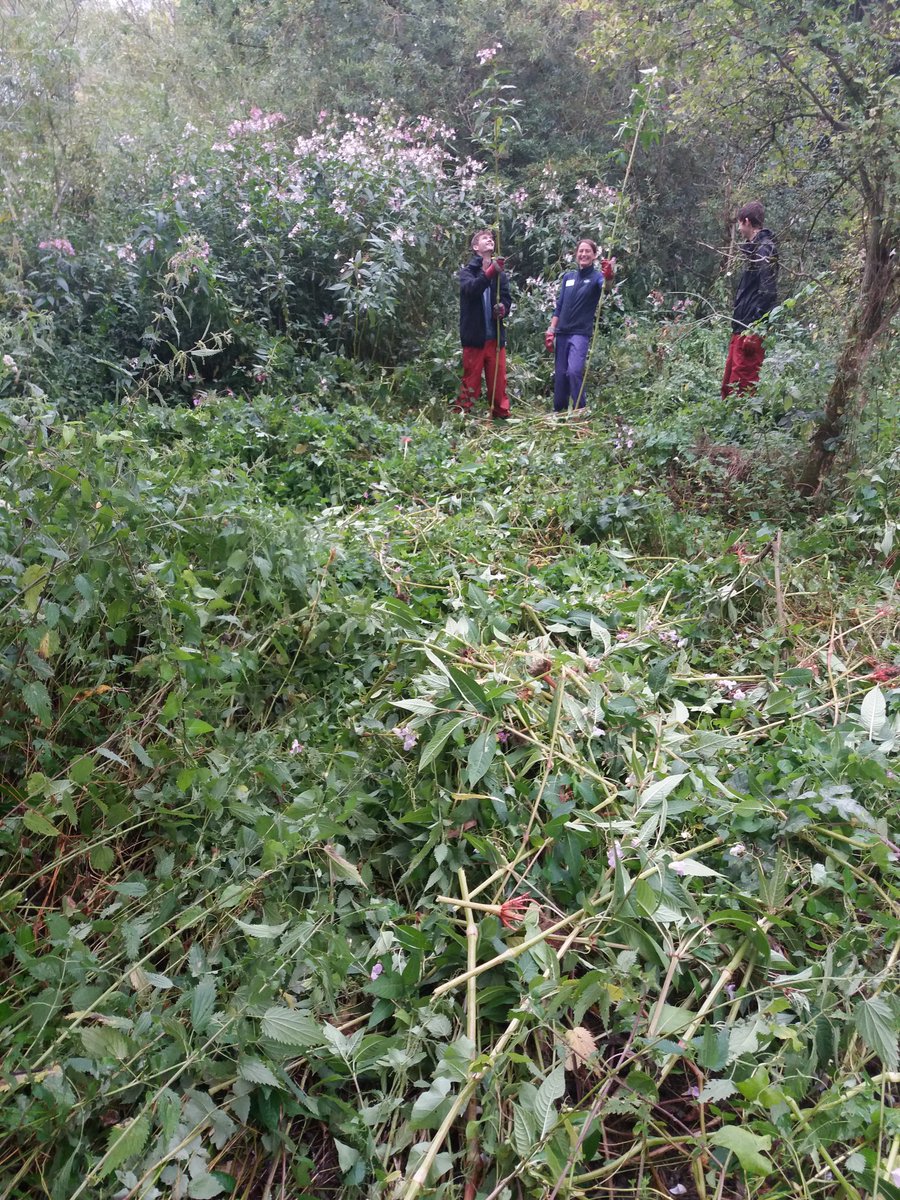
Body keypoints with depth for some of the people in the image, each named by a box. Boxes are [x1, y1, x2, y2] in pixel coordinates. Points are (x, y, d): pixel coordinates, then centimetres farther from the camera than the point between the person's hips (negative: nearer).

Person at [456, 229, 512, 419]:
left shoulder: (500, 273, 12)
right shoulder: (467, 271, 2)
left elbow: (508, 298, 7)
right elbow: (471, 289, -19)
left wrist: (503, 308, -17)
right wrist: (490, 272, -33)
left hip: (496, 336, 3)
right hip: (474, 336, -3)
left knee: (498, 381, 7)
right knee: (470, 382, -1)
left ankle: (502, 416, 14)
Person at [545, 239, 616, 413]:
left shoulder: (596, 276, -2)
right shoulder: (568, 277, 12)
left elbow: (605, 287, -27)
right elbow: (559, 306, 15)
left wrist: (609, 278, -50)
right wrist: (550, 330, 7)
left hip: (581, 333, -5)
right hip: (562, 333, 5)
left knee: (574, 371, -21)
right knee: (559, 374, 7)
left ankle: (579, 411, -13)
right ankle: (558, 411, 19)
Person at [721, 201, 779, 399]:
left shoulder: (765, 250, -11)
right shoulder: (754, 248, 18)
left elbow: (767, 292, -19)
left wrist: (753, 327, -22)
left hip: (751, 329, -10)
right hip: (741, 327, 10)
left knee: (743, 381, -8)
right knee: (729, 380, 13)